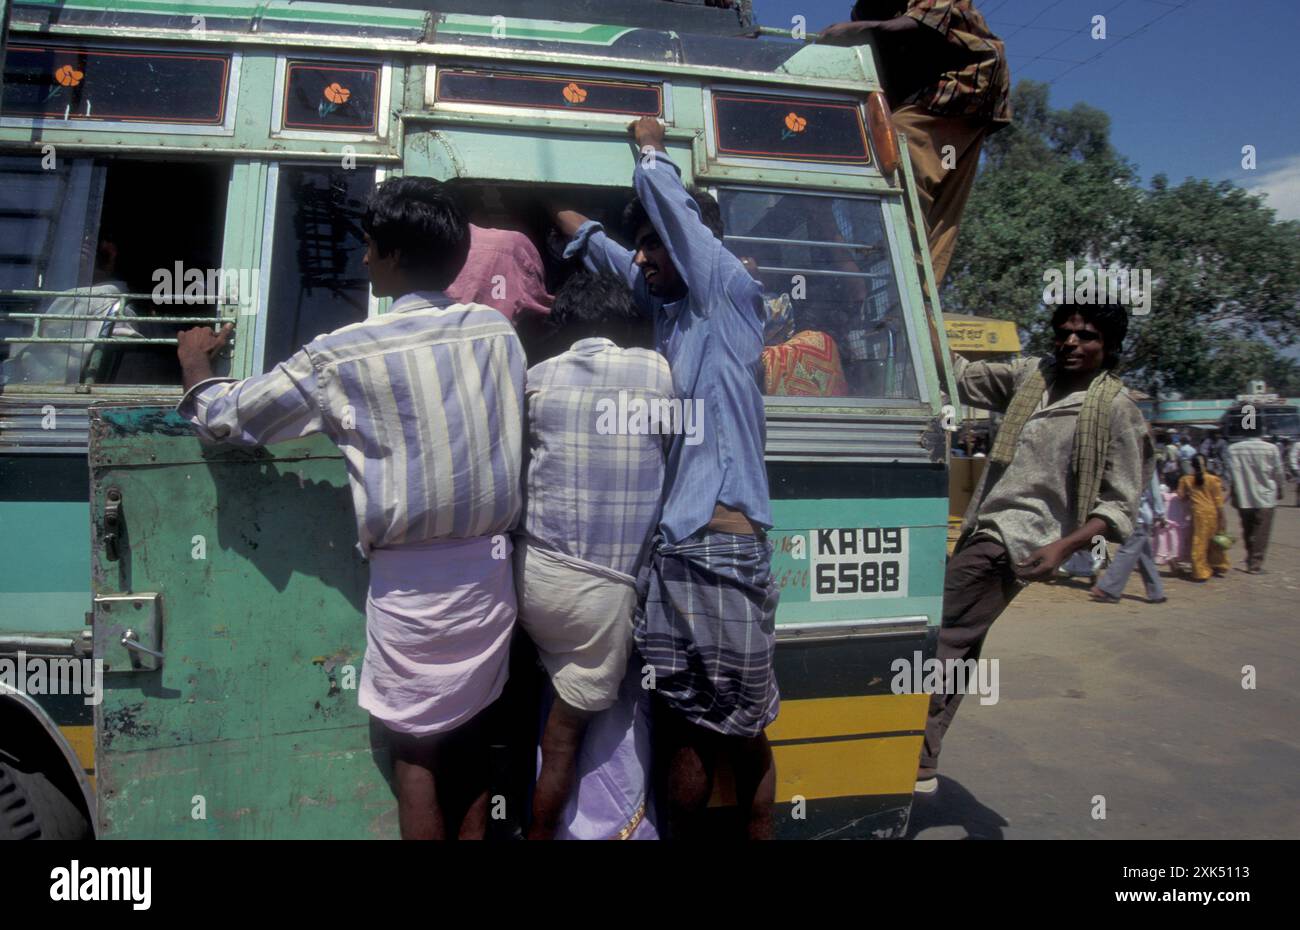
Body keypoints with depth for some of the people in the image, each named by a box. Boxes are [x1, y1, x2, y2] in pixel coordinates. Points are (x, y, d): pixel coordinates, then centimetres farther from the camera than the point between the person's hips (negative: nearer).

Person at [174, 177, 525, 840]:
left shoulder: (344, 357, -11)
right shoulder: (498, 331, 1)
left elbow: (230, 420, 0)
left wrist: (196, 370, 20)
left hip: (410, 581, -4)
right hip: (488, 567, 5)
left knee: (417, 749, 10)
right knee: (467, 734, 18)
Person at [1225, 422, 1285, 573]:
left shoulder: (1233, 449, -5)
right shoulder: (1271, 448, -8)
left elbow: (1232, 475, -5)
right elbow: (1277, 473, 0)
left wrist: (1234, 495, 5)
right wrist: (1279, 491, 15)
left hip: (1243, 498, 2)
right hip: (1265, 498, -2)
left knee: (1248, 531, 16)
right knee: (1261, 532, 4)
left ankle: (1250, 560, 25)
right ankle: (1256, 563, 0)